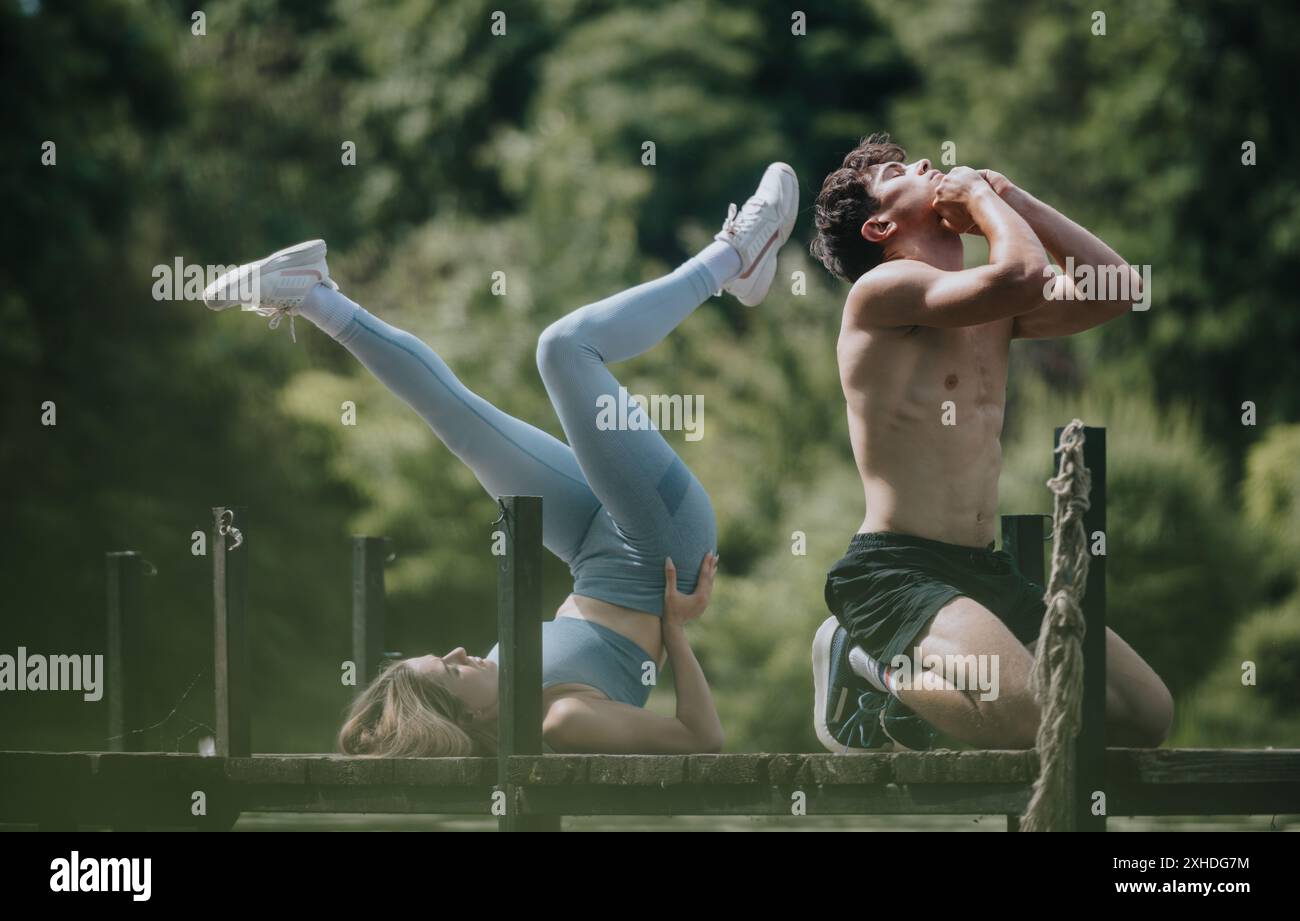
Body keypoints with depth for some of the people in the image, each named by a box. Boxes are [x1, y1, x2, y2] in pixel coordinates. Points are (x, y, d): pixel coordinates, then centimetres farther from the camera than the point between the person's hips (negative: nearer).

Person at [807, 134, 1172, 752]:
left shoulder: (993, 314, 18)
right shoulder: (884, 288, -7)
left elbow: (1118, 289, 14)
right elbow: (1023, 275, -22)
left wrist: (1014, 201, 13)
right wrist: (981, 196, -3)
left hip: (986, 574, 8)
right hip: (895, 571, -8)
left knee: (1148, 714, -2)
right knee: (1030, 718, -31)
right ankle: (867, 667, -2)